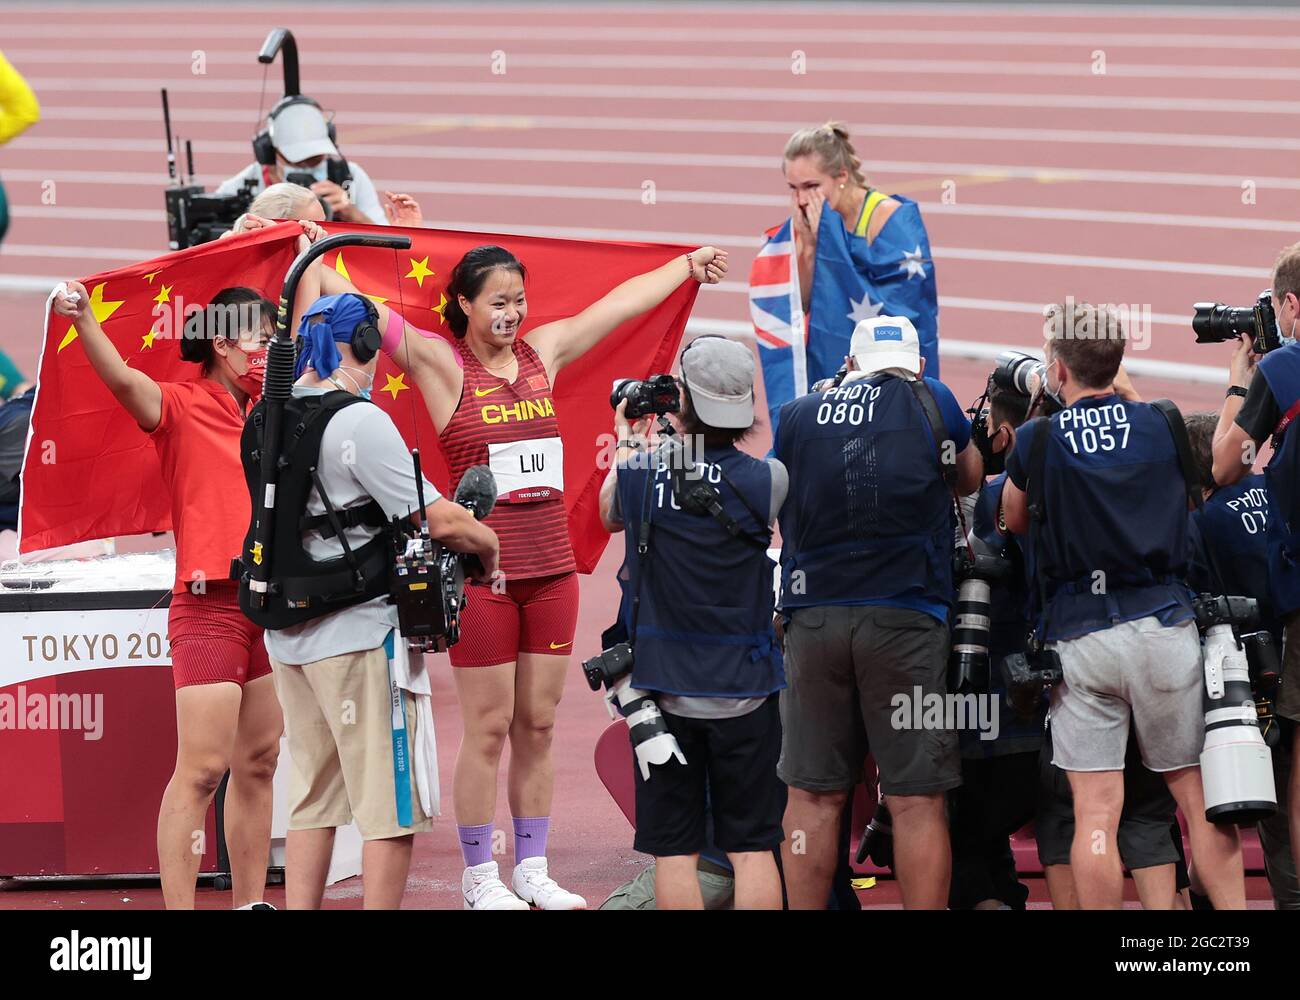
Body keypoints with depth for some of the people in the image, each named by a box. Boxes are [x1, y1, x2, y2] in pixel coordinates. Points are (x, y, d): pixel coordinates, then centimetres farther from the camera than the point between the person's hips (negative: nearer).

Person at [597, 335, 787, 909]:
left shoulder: (640, 475, -9)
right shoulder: (764, 481, -11)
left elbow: (612, 515, 15)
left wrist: (628, 442, 27)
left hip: (664, 689, 0)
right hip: (743, 689, 0)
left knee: (674, 851, 4)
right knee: (752, 848, 4)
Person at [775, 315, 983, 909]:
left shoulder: (796, 417, 10)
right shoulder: (931, 402, 4)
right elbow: (969, 480, 21)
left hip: (813, 619, 2)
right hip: (903, 618, -2)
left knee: (812, 795, 8)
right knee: (917, 800, -1)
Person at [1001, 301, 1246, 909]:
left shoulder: (1037, 439, 0)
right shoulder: (1162, 425, 3)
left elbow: (1014, 521, 18)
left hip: (1077, 636, -1)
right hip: (1163, 624, 1)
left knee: (1095, 813, -2)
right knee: (1198, 797, 7)